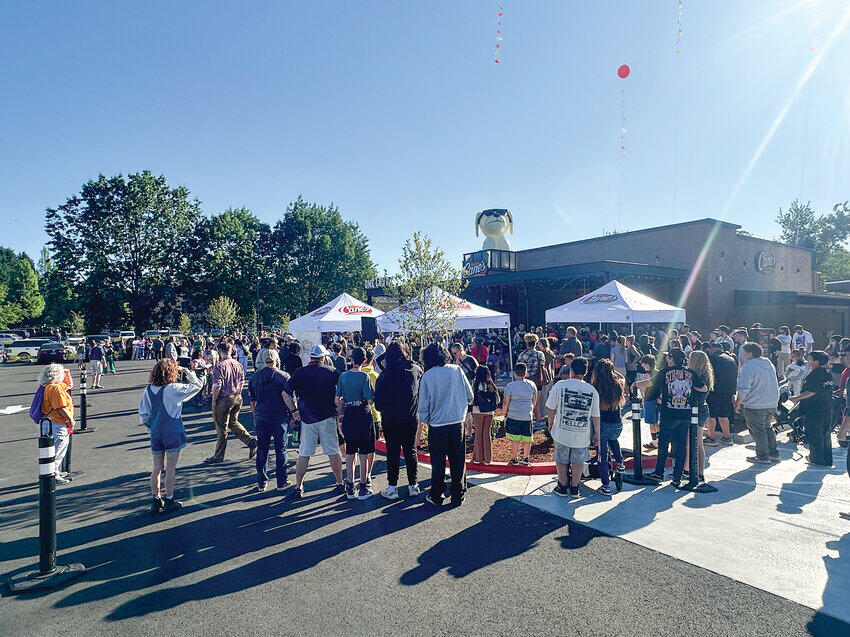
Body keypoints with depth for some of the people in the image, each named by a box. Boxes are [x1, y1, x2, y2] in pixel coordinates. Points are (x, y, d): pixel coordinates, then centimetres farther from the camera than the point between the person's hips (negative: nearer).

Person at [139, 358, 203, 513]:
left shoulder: (148, 390, 0)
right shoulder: (174, 389, -15)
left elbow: (143, 415, 4)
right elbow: (197, 385, -5)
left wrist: (152, 427, 18)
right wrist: (187, 371, 4)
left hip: (155, 433, 5)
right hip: (173, 433, -5)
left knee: (157, 468, 13)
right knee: (170, 469, 3)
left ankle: (156, 501, 21)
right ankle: (169, 502, 12)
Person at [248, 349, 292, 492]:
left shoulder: (255, 376, 2)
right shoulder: (284, 376, -8)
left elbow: (252, 401, 8)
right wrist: (292, 415, 6)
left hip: (261, 419, 3)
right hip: (280, 419, -2)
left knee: (262, 450, 12)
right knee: (280, 450, 7)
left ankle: (262, 483, 18)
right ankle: (281, 482, 14)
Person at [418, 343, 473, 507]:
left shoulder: (427, 376, -9)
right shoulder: (457, 370, -3)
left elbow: (423, 404, -5)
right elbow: (469, 396, 2)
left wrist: (425, 420, 13)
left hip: (437, 424, -2)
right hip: (458, 422, 2)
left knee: (438, 462, 10)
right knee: (458, 461, 12)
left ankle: (436, 497, 20)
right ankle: (458, 496, 20)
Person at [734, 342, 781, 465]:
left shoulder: (748, 367, -17)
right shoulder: (769, 364, 12)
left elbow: (744, 390, -22)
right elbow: (775, 384, 23)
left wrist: (737, 404, -12)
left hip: (755, 406, -9)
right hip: (772, 404, 9)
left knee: (758, 431, 2)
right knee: (767, 428, 22)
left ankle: (763, 457, 7)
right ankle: (773, 453, 27)